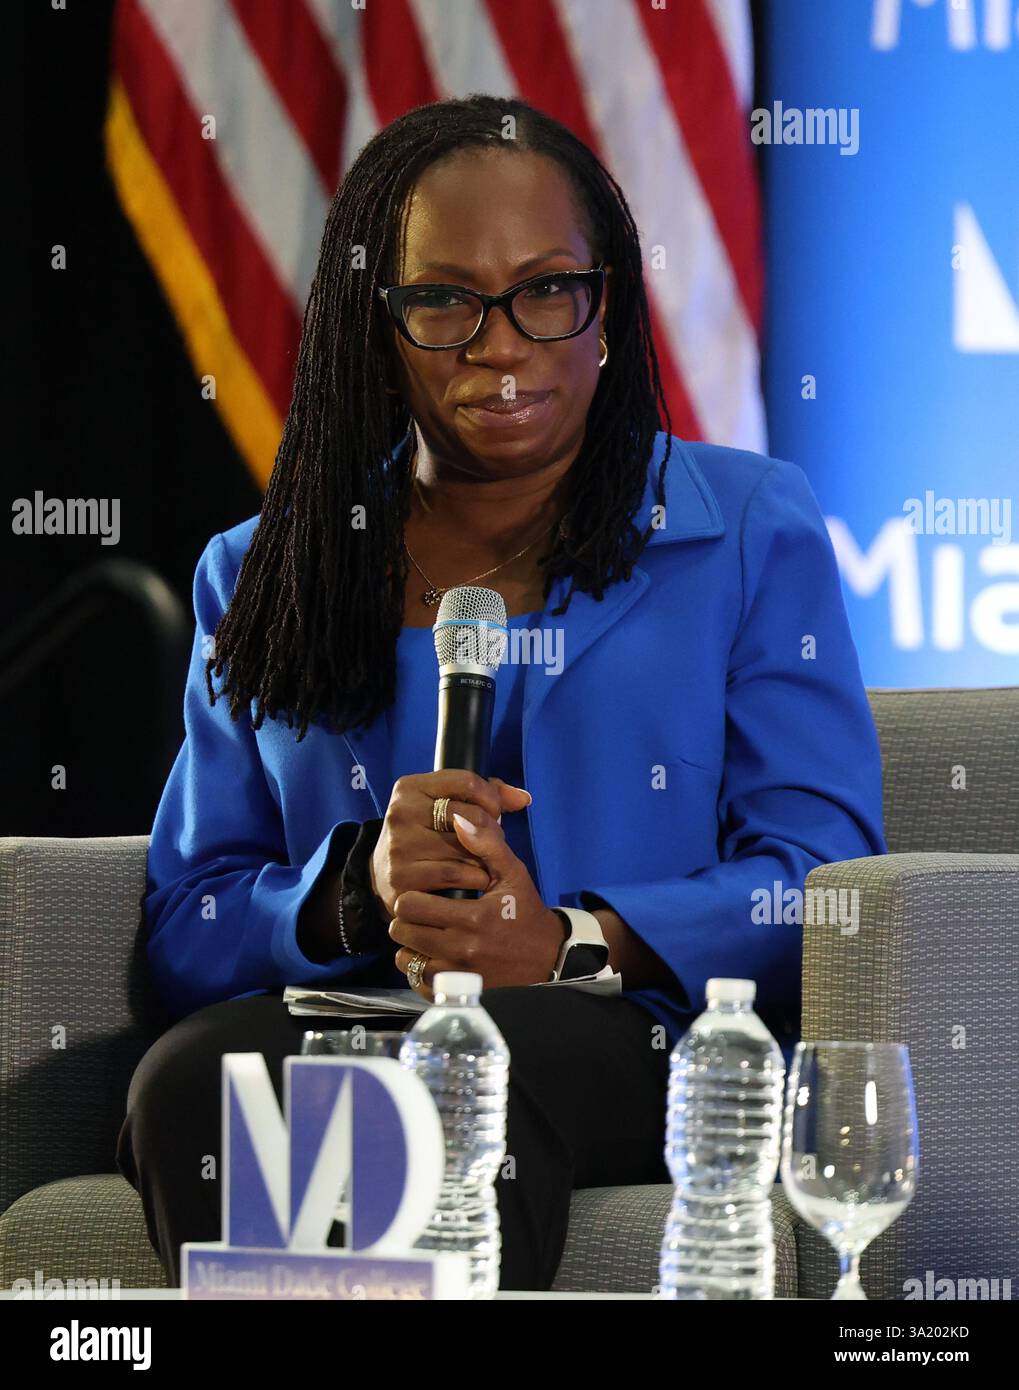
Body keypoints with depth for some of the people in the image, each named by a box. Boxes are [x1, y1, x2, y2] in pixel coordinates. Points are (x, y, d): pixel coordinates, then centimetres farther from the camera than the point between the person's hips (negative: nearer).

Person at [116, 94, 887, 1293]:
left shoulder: (751, 530, 16)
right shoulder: (261, 578, 22)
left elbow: (822, 878, 4)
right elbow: (185, 928, 14)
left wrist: (575, 944, -14)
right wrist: (356, 890, -10)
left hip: (648, 1042, -2)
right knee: (193, 1075, -34)